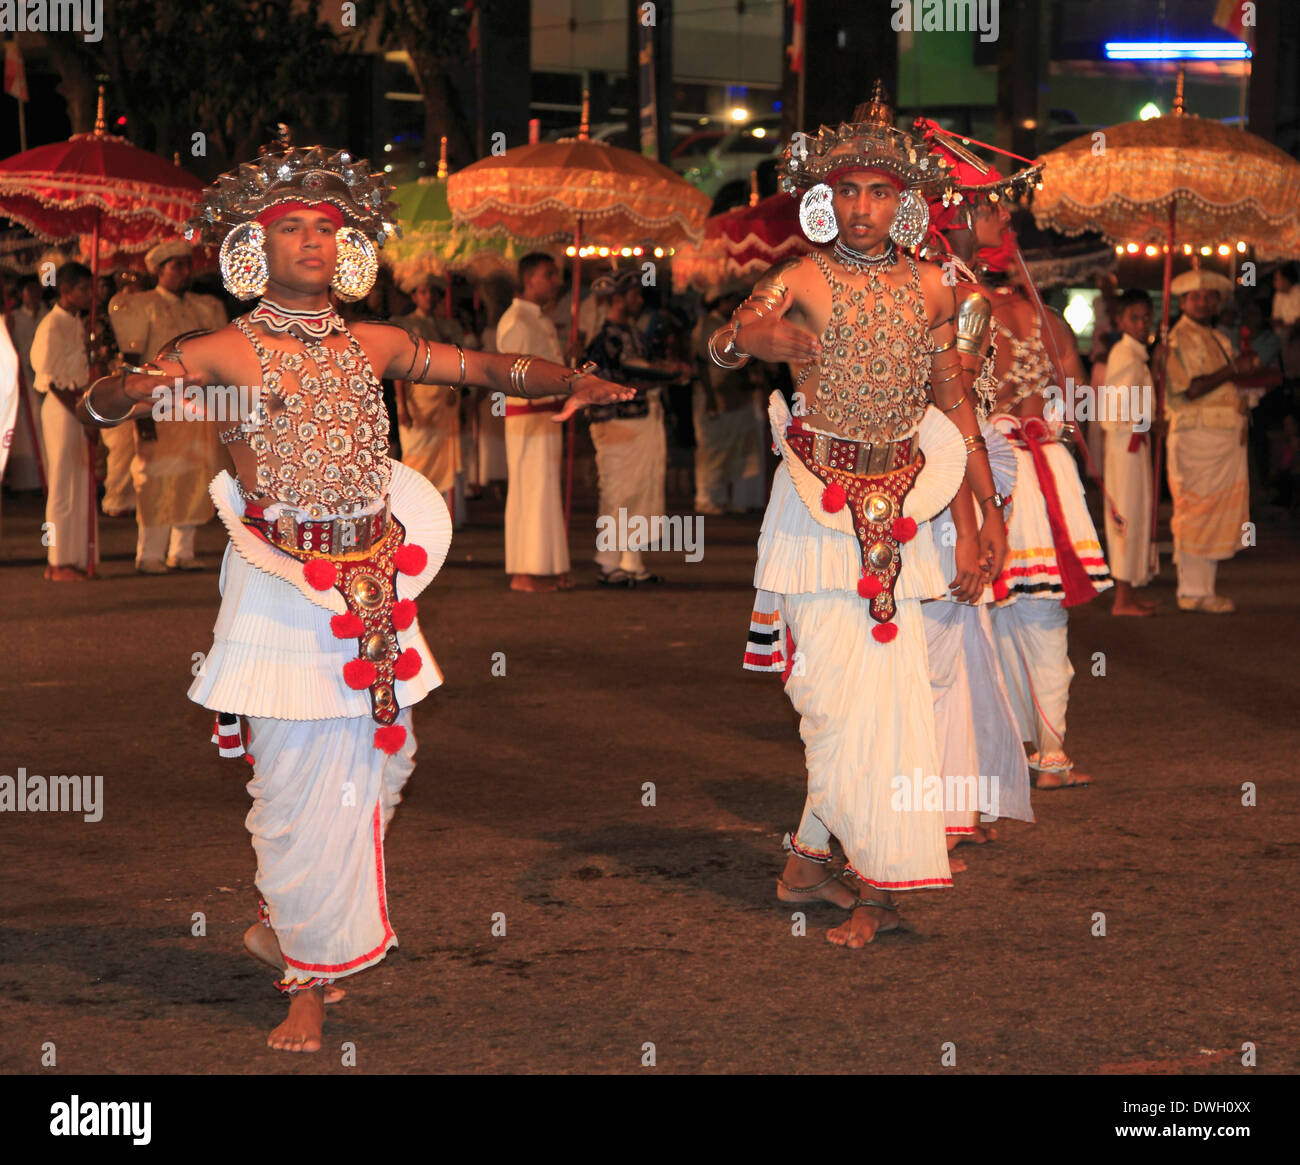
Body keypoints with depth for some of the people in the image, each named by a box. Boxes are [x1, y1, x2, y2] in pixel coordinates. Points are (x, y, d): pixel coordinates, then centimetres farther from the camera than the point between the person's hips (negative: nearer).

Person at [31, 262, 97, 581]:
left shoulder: (77, 323, 14)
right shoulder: (52, 326, -13)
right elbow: (50, 379, -15)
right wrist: (76, 407, -14)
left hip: (78, 408, 9)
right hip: (60, 410, -9)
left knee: (81, 486, 10)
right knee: (62, 486, -5)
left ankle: (74, 559, 15)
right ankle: (58, 563, -1)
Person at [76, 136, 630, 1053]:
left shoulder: (372, 347, 10)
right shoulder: (226, 352, -3)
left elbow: (486, 367, 15)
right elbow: (98, 402, -8)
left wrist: (571, 381, -1)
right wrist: (135, 386, -31)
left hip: (374, 587, 5)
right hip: (283, 590, -5)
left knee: (373, 770, 8)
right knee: (302, 784, -3)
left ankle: (285, 925, 31)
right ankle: (310, 983, 11)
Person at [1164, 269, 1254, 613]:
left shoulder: (1216, 339, 21)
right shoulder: (1182, 338, -10)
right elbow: (1188, 389, -21)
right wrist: (1233, 369, -22)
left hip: (1225, 439, 9)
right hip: (1197, 437, -9)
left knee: (1217, 513, 10)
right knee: (1197, 512, -7)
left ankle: (1204, 587, 16)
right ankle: (1193, 592, -4)